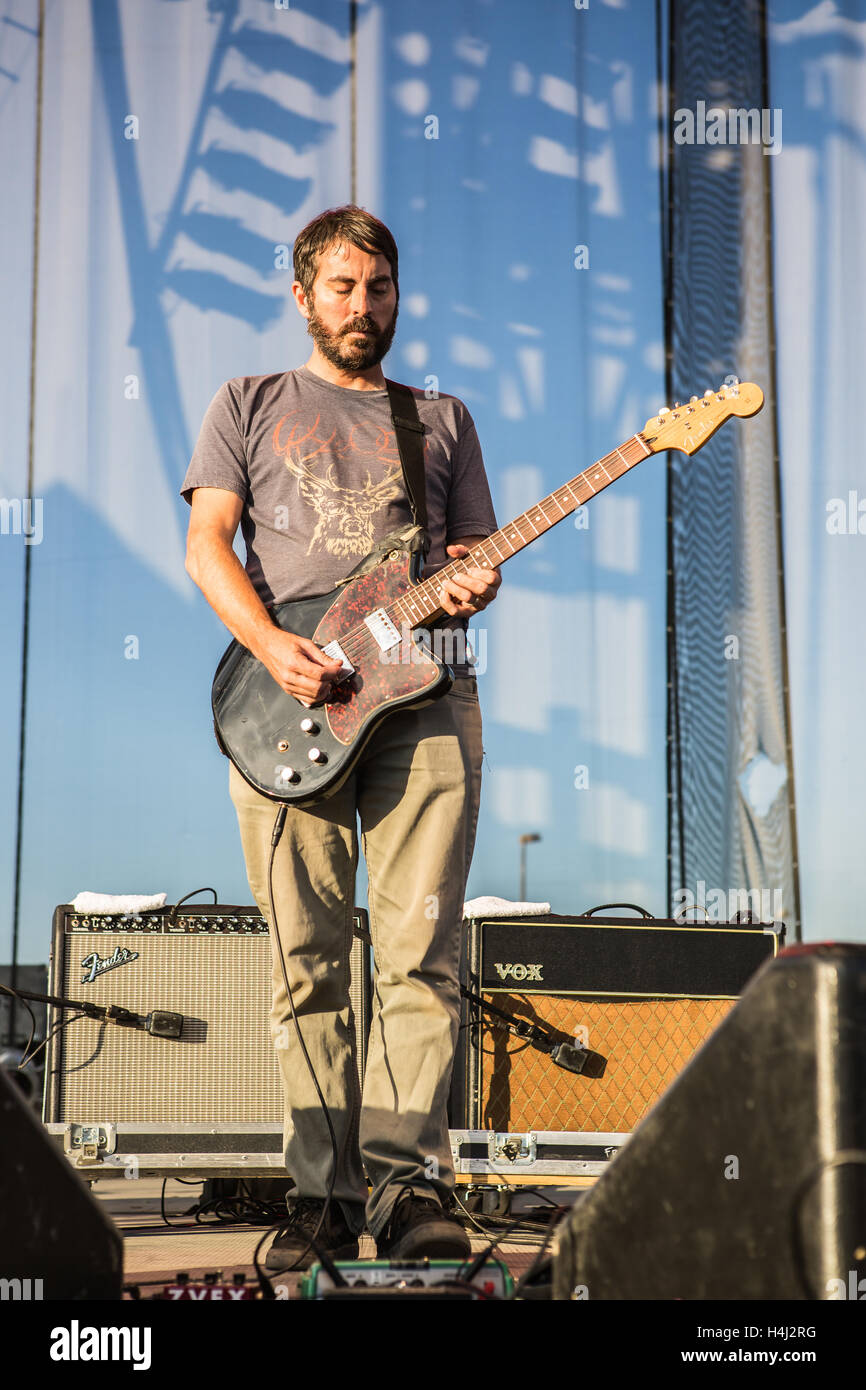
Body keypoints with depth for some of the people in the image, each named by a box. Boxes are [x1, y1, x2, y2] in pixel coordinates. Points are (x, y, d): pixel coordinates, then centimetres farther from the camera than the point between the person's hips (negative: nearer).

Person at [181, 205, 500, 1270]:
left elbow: (479, 551, 21)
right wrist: (273, 647, -11)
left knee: (420, 951, -9)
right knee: (308, 962, -2)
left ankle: (407, 1185, -8)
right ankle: (324, 1194, 4)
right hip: (289, 701, -1)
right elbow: (206, 544, 7)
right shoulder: (249, 405, 19)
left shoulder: (441, 417, 24)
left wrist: (474, 586, -5)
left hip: (423, 693, 1)